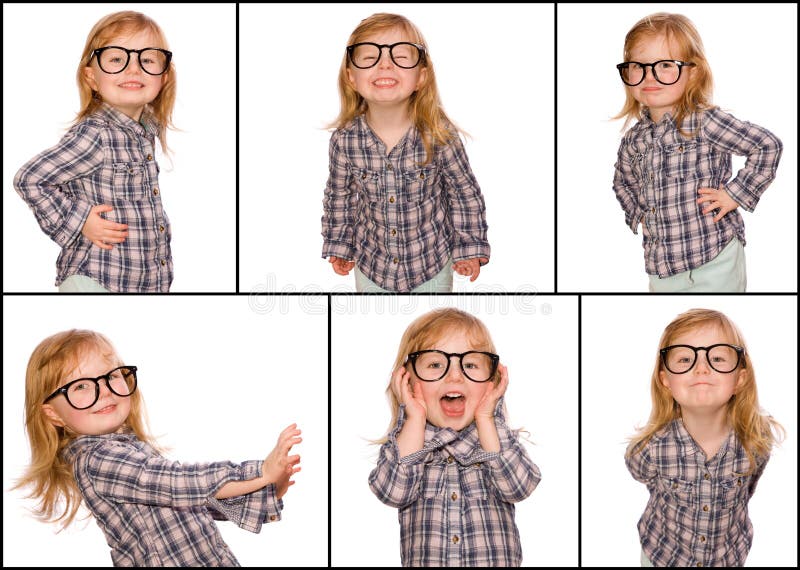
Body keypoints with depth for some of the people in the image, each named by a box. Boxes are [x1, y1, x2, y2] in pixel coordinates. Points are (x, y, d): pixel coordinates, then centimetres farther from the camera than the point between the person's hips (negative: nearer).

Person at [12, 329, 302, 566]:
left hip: (218, 558, 8)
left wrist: (267, 493, 2)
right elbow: (178, 484, -17)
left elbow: (201, 502, 14)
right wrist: (262, 473, -18)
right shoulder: (95, 461, -9)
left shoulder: (136, 447, 15)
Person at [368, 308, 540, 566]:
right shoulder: (403, 441, 6)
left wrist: (485, 420, -9)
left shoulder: (500, 438, 7)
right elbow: (393, 491, -13)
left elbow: (519, 487, -11)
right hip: (423, 560, 0)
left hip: (498, 560, 0)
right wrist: (416, 420, -8)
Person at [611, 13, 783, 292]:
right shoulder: (634, 138, 6)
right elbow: (623, 181, 26)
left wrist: (735, 194, -15)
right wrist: (638, 214, 11)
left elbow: (768, 146, -16)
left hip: (714, 262, -6)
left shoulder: (705, 122, -13)